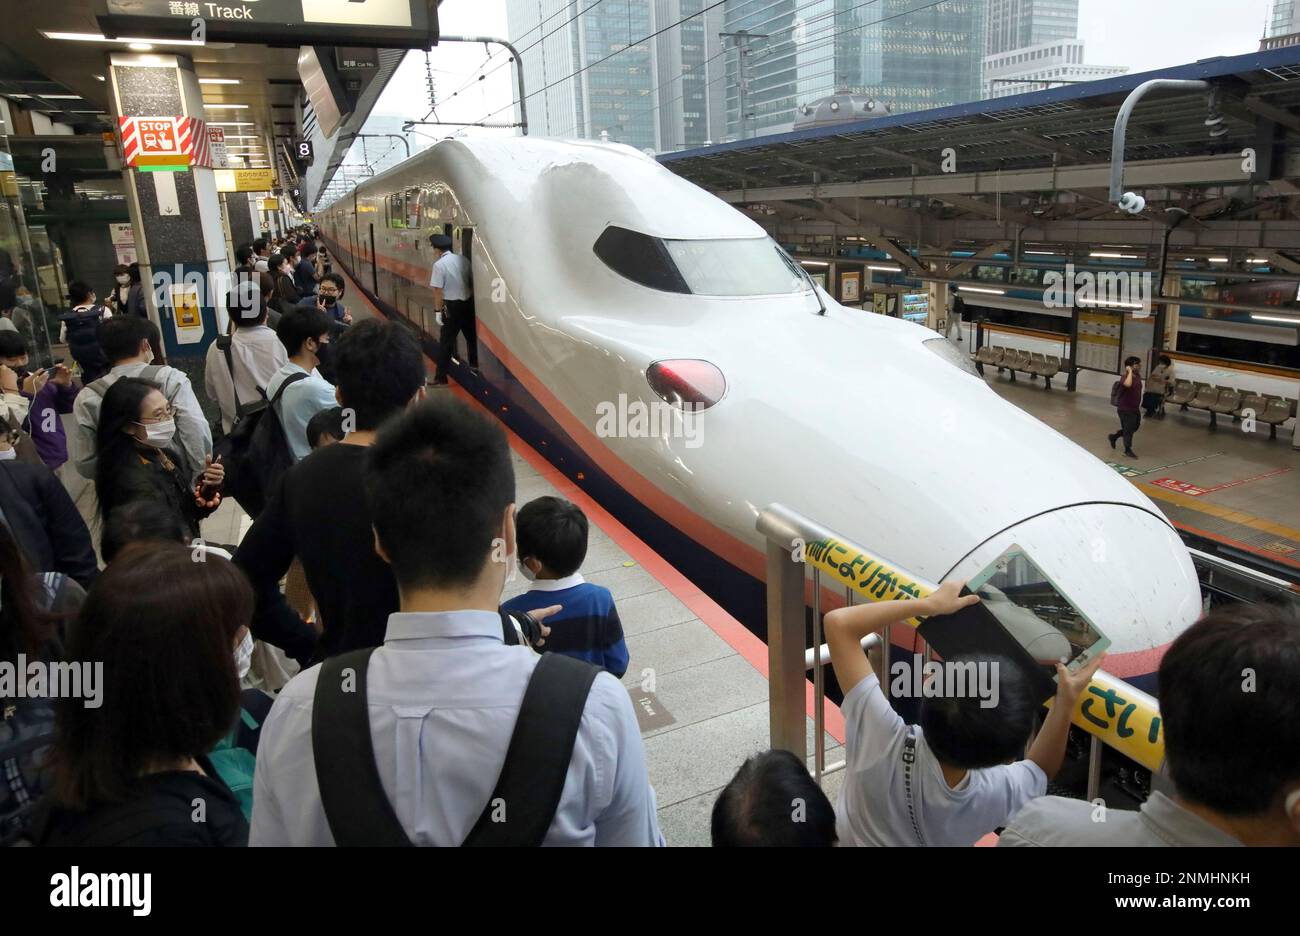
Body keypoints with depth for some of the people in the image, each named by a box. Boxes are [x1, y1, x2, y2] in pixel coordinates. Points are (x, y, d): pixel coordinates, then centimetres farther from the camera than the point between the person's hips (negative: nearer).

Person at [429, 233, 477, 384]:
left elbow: (438, 290, -14)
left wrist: (438, 311, -9)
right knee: (471, 335, 22)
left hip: (452, 306, -5)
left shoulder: (439, 264, -12)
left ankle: (441, 377, 1)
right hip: (468, 302, 5)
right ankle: (475, 365, 37)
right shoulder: (463, 259, 4)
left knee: (446, 342, 0)